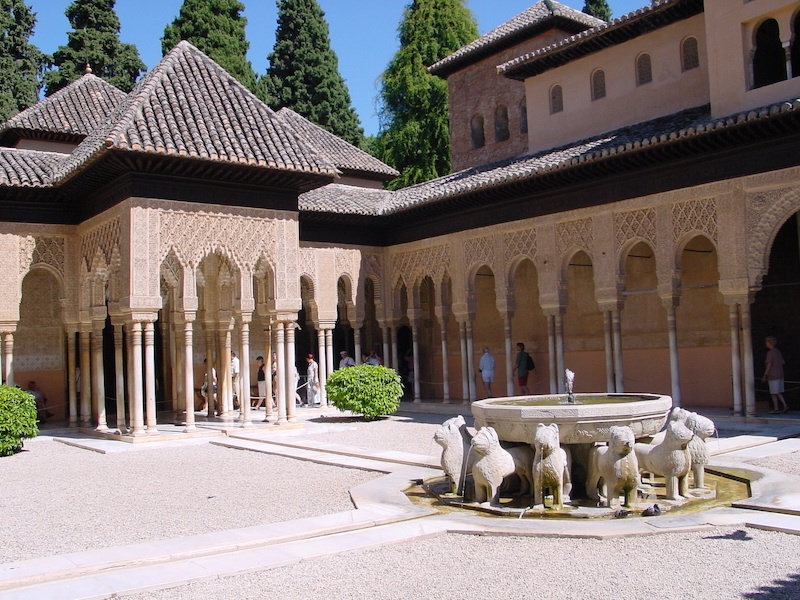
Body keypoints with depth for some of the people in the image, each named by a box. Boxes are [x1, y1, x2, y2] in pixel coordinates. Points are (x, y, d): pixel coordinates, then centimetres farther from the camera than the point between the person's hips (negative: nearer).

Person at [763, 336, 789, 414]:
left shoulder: (770, 353, -15)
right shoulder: (778, 351, 9)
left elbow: (769, 365, -17)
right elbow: (783, 362, 18)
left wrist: (765, 375, -13)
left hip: (773, 376, -8)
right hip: (780, 375, 8)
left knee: (774, 393, 0)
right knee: (778, 393, 14)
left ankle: (776, 409, 4)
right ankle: (785, 405, 6)